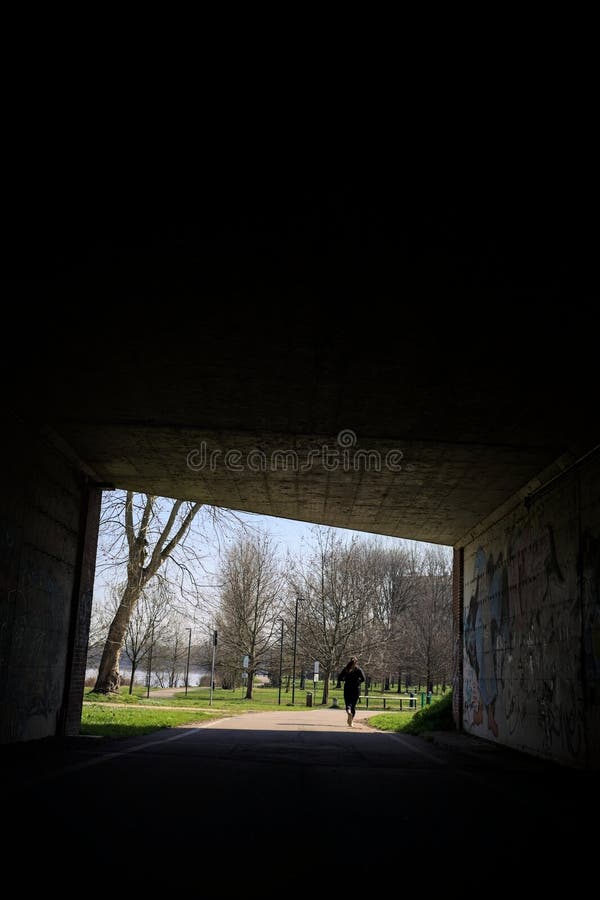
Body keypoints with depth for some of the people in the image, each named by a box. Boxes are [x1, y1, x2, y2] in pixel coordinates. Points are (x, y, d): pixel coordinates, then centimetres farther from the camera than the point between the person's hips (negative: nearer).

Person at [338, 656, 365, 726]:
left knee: (348, 703, 2)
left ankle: (348, 711, -32)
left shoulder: (345, 669, 2)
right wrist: (358, 681, 9)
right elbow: (363, 678, -10)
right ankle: (351, 721, 8)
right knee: (353, 705, 11)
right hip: (356, 689, 0)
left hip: (347, 688, 0)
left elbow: (340, 678, -2)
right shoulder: (358, 669, -1)